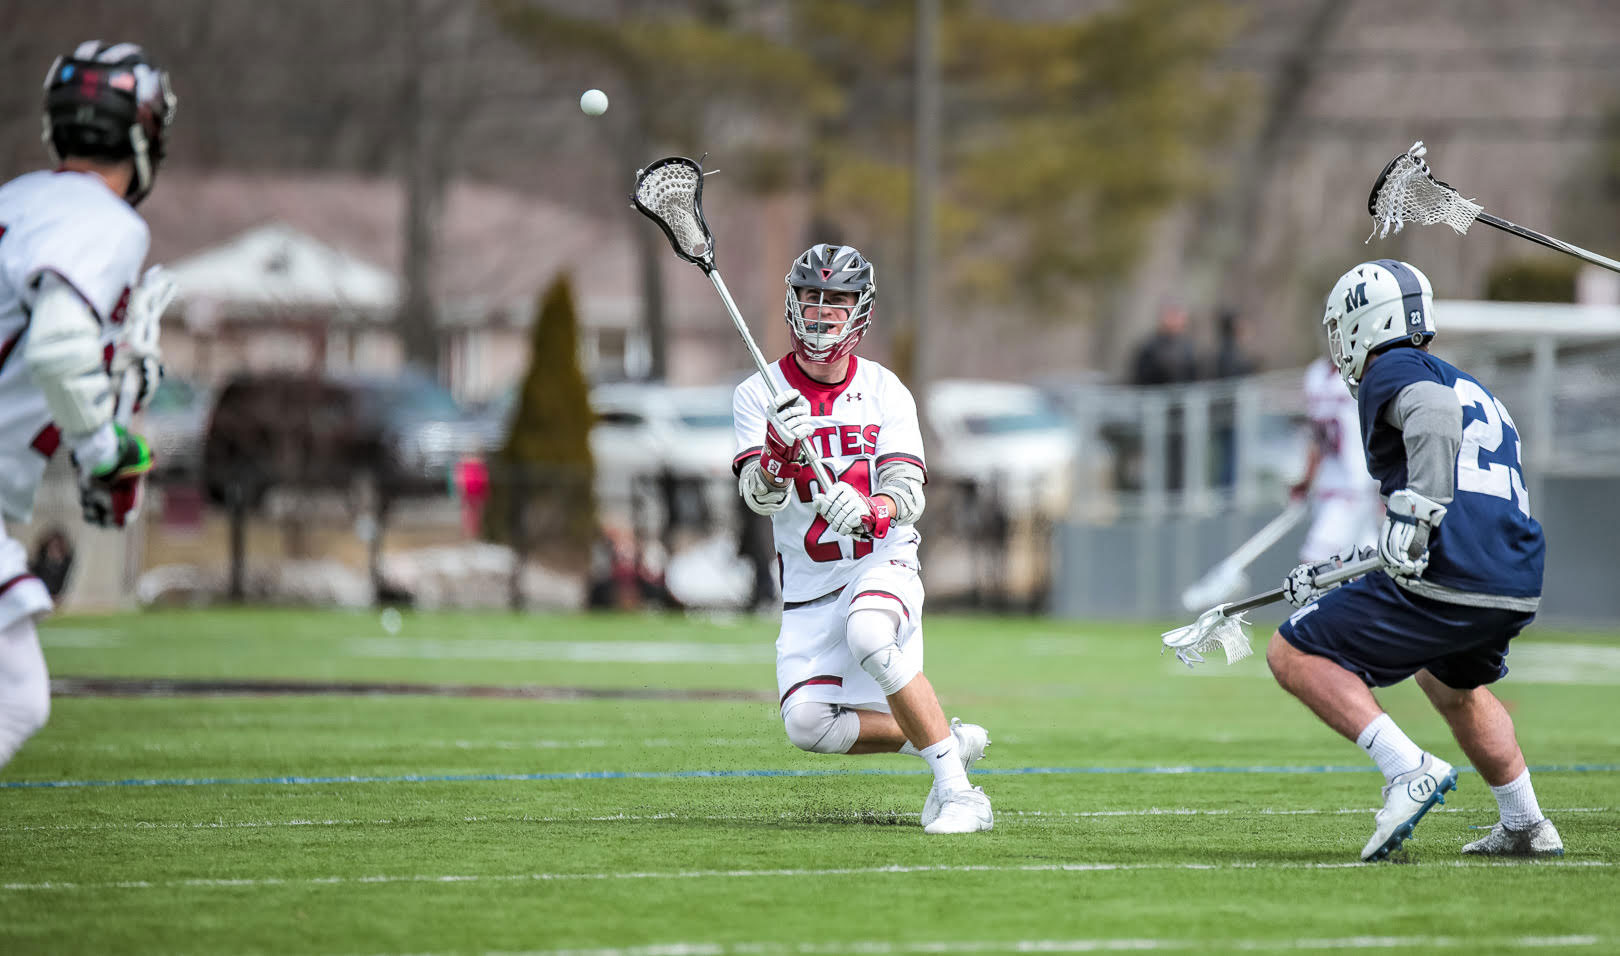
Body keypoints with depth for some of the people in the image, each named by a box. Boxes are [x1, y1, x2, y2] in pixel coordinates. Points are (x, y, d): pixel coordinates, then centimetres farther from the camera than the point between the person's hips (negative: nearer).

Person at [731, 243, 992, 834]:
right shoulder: (761, 395, -1)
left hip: (882, 563, -2)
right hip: (808, 583, 2)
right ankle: (942, 739, 5)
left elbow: (907, 492, -12)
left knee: (869, 635, -35)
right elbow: (759, 498, -14)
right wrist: (780, 451, -37)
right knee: (807, 724, -15)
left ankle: (957, 790, -30)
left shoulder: (886, 393, -1)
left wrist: (871, 510, -35)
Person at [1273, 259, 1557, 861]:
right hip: (1521, 589, 9)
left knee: (1293, 654, 2)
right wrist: (1329, 582, 38)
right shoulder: (1476, 388, 30)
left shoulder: (1391, 370, 5)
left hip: (1448, 581, -9)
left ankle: (1407, 768, -13)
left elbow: (1435, 412, -22)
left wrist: (1415, 512, -28)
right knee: (1450, 682, 37)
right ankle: (1526, 827, 34)